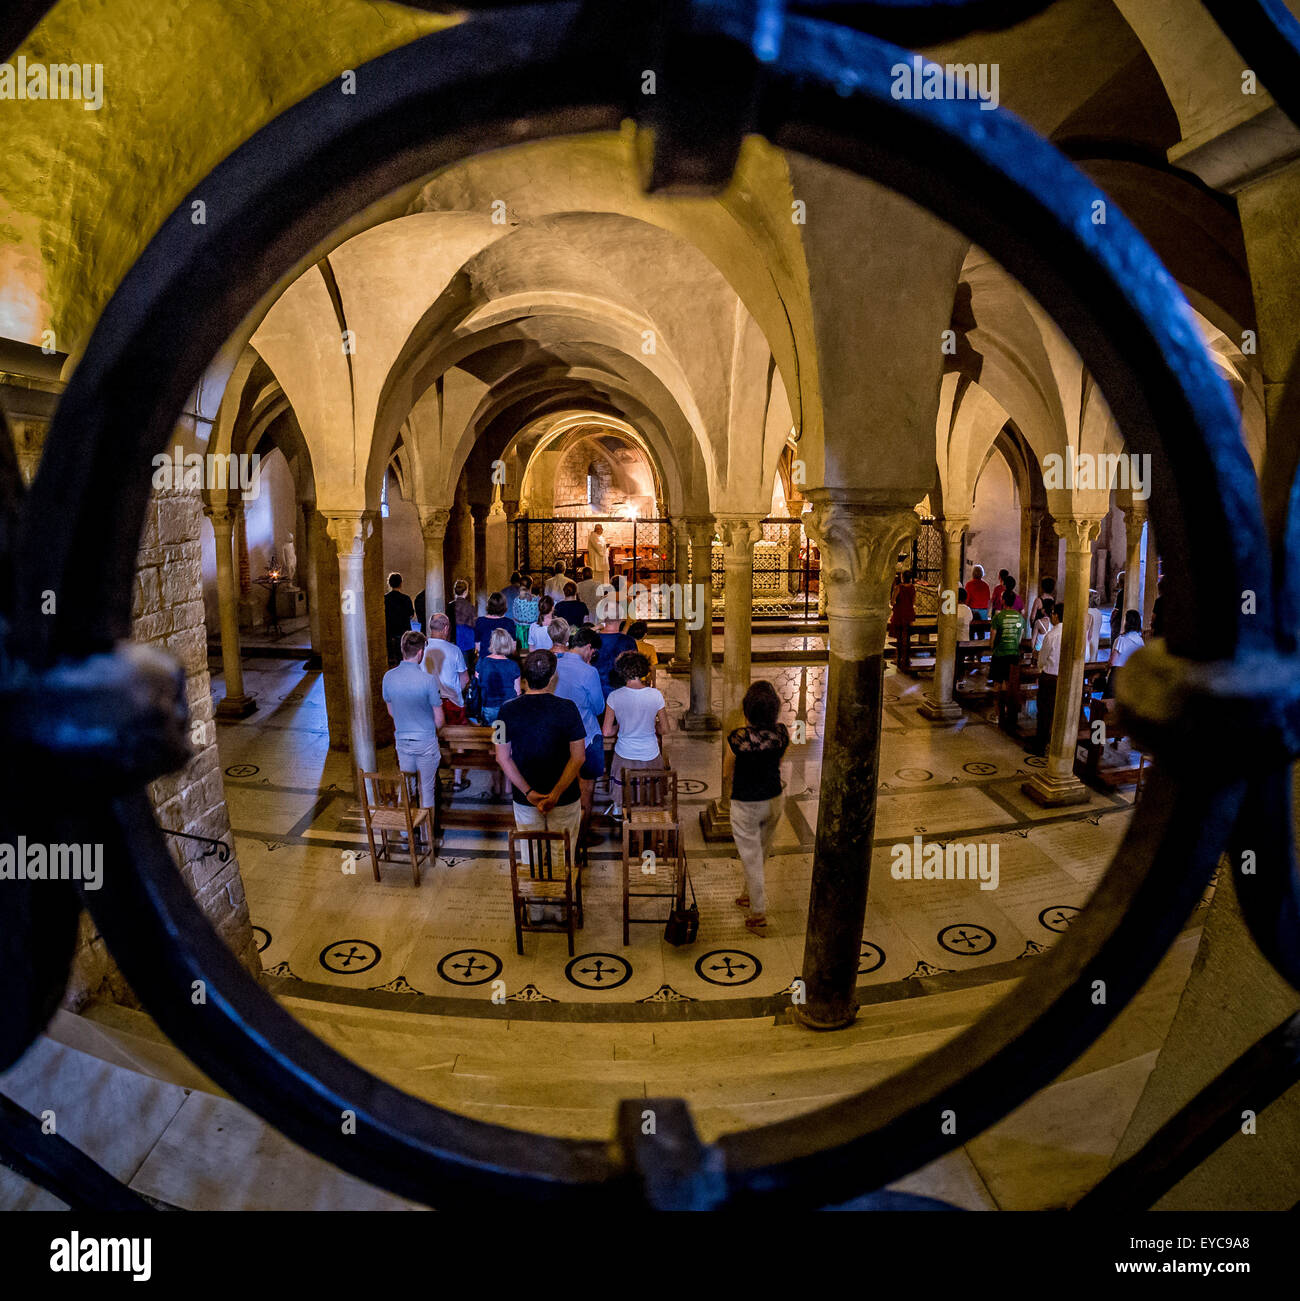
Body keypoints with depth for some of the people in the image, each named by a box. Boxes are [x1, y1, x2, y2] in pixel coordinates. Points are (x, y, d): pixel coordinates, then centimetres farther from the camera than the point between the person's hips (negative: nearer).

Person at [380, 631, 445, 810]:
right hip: (426, 741, -4)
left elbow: (391, 712, 7)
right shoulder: (428, 680, -22)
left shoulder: (388, 677, -8)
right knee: (427, 788, 10)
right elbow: (439, 720, -15)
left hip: (402, 739, 4)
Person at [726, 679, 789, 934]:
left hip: (746, 805, -5)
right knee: (760, 853, 25)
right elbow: (778, 763, 3)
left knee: (752, 859, 11)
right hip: (775, 798, 5)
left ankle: (758, 915, 22)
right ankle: (747, 896, 46)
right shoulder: (782, 733, -14)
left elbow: (727, 775, -9)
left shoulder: (737, 738, -25)